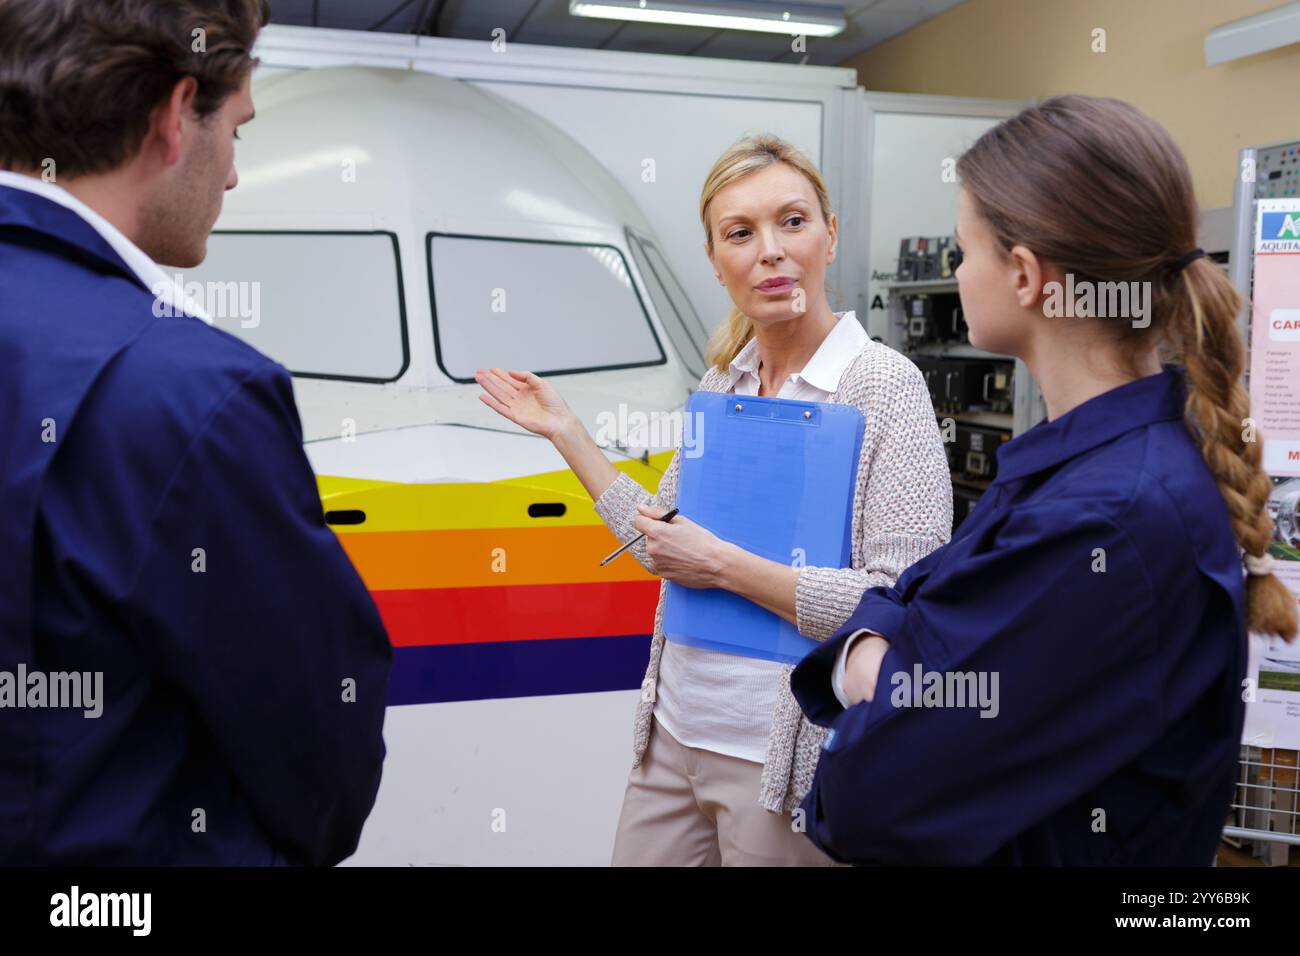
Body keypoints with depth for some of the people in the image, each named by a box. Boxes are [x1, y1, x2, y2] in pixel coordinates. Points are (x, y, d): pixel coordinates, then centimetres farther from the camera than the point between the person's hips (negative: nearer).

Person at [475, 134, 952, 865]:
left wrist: (724, 565, -18)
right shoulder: (722, 383, 5)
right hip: (674, 736, 6)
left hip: (785, 760, -5)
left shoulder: (885, 384, -14)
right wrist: (566, 433, 10)